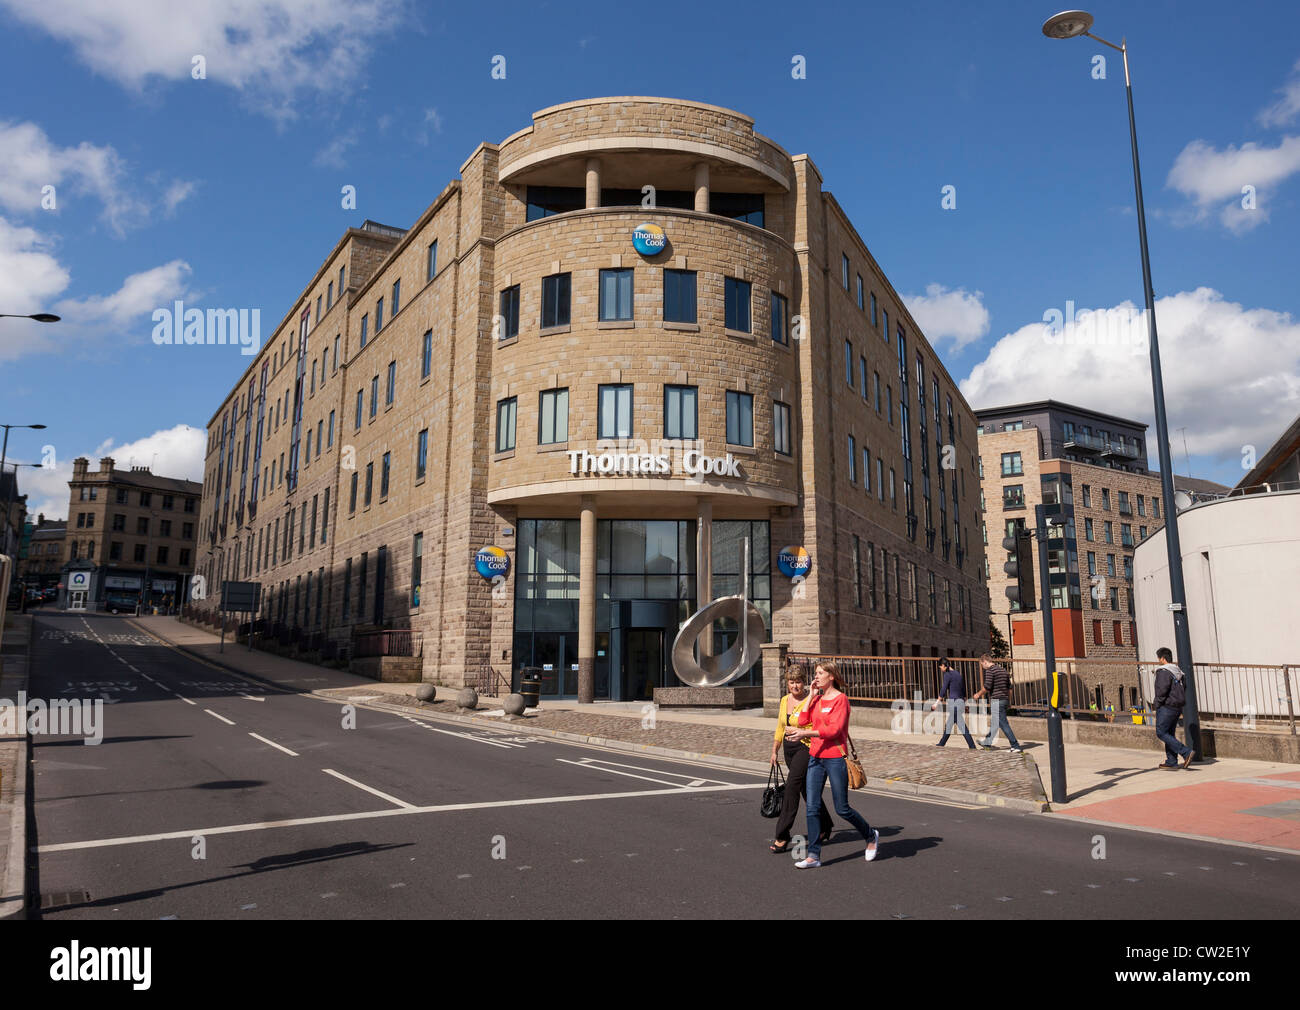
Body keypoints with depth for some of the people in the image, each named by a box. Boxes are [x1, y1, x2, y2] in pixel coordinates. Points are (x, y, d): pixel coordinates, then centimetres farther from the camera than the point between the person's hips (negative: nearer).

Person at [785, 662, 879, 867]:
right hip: (815, 756, 6)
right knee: (812, 807, 1)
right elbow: (803, 720, 2)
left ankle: (871, 836, 29)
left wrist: (806, 733, -24)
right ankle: (814, 856, 6)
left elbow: (834, 729, -18)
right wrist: (812, 695, 0)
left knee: (842, 809, 4)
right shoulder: (817, 699, 12)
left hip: (835, 758, -6)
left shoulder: (840, 698, -9)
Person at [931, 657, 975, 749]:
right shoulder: (958, 674, 16)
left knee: (962, 726, -8)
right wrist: (964, 705, 25)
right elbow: (964, 691, 19)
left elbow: (943, 690, -10)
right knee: (948, 725, 16)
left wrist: (937, 703, -3)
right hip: (961, 702, 9)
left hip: (954, 703, -9)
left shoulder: (947, 674, -7)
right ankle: (941, 744, 25)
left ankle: (972, 746, -10)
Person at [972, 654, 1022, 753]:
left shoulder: (990, 670, -11)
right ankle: (988, 742, 31)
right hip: (1005, 699, 9)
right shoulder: (1003, 669, 15)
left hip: (997, 700, -9)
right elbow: (1009, 687, 17)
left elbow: (987, 687, -17)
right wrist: (1009, 702, 22)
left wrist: (978, 694, -1)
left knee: (1003, 724, -6)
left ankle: (1015, 746, -8)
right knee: (994, 722, 19)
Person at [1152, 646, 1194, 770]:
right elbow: (1184, 687, 21)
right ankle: (1171, 763, 15)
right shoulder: (1177, 671, 14)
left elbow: (1162, 689, -25)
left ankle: (1186, 752, -12)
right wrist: (1180, 702, 20)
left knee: (1161, 733, -4)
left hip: (1167, 707, -9)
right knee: (1169, 734, 14)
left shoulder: (1163, 671, -16)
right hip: (1177, 707, 9)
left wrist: (1158, 704, -12)